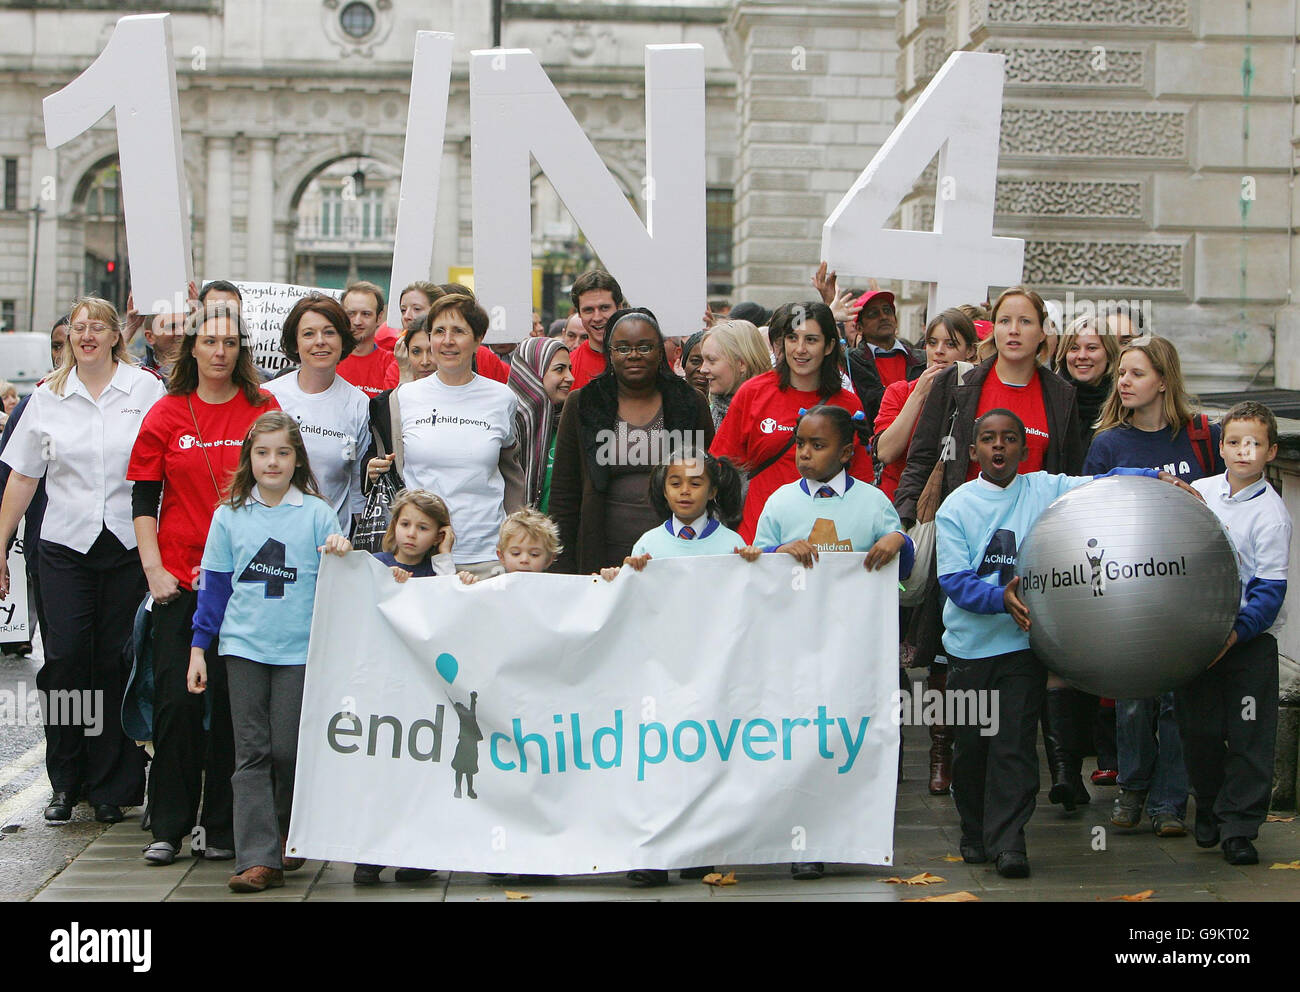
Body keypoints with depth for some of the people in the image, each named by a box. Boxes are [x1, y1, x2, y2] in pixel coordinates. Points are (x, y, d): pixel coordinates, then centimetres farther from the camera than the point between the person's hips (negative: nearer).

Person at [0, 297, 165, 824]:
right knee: (66, 656, -7)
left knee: (117, 662, 1)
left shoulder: (145, 389, 3)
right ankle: (65, 783, 7)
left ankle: (112, 786, 11)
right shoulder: (48, 396, 9)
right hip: (64, 546, 1)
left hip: (128, 544, -1)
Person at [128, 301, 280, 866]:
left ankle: (222, 828, 12)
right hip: (179, 580, 0)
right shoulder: (166, 415, 6)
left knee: (233, 701, 2)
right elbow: (144, 499, 6)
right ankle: (169, 827, 8)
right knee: (176, 699, -3)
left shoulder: (263, 409, 4)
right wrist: (154, 569, -4)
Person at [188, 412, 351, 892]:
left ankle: (290, 839, 22)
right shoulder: (230, 516, 7)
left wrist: (342, 553, -15)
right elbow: (213, 584, 11)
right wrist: (199, 647, 8)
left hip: (299, 649, -1)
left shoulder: (317, 513, 3)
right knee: (251, 753, -2)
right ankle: (258, 857, -4)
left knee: (289, 750, -1)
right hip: (243, 647, 1)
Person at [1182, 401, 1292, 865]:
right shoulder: (1197, 492, 3)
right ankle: (1208, 812, 27)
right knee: (1198, 731, 9)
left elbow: (1270, 589, -13)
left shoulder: (1271, 514, -11)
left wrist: (1236, 632, -23)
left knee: (1249, 738, -3)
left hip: (1251, 637, -4)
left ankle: (1238, 827, 5)